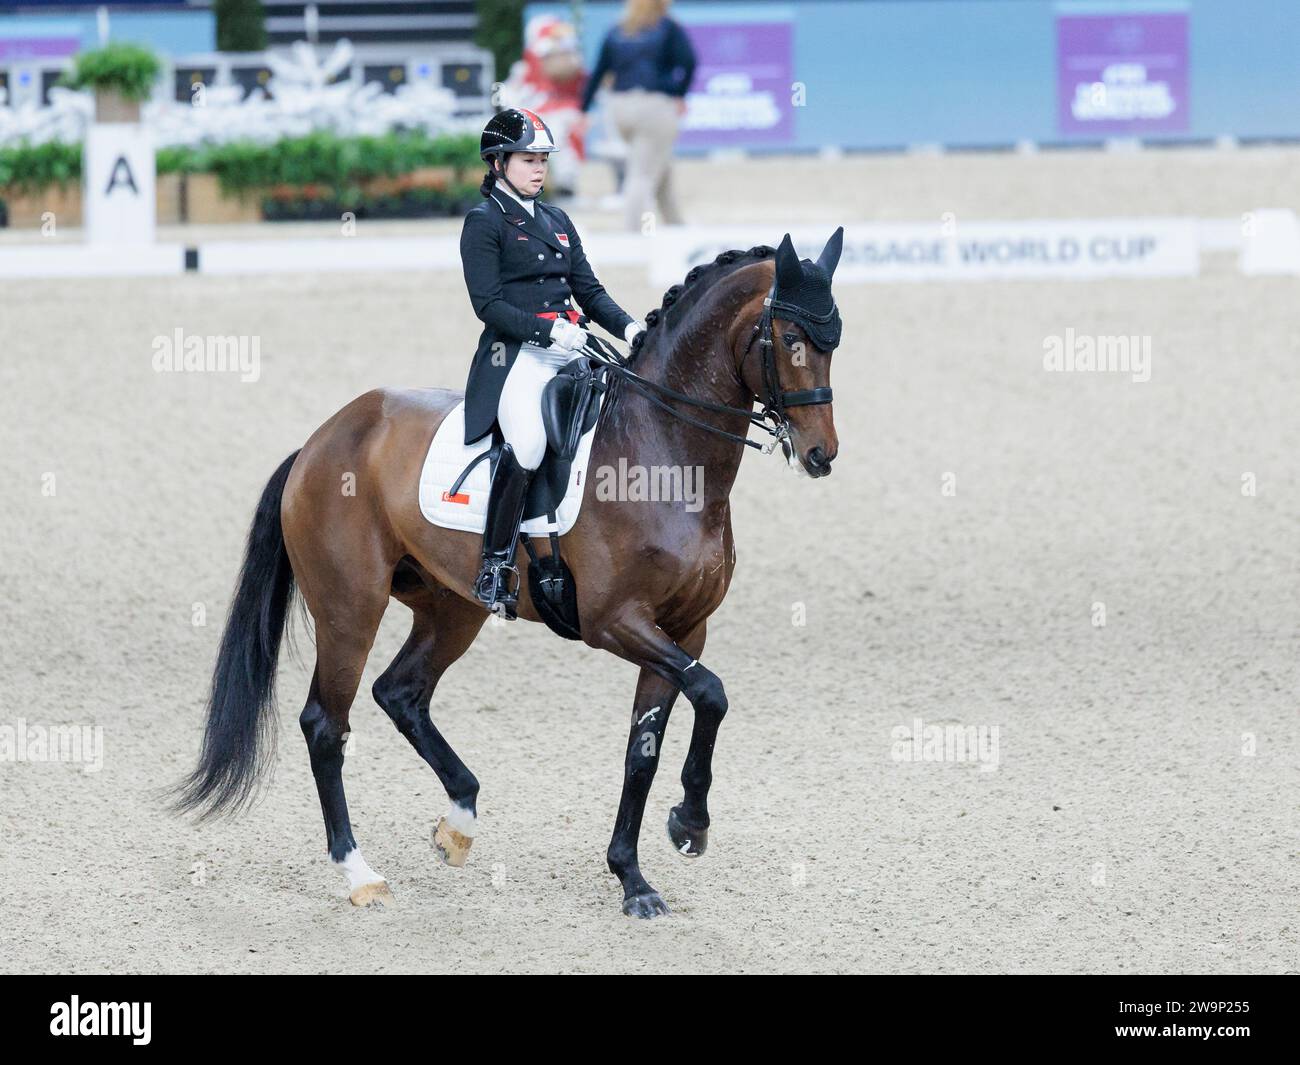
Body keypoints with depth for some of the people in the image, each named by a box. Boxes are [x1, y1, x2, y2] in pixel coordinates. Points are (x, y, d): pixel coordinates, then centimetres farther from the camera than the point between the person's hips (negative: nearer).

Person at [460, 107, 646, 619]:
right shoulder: (484, 222, 1)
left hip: (570, 352, 7)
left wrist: (628, 326, 2)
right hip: (515, 356, -7)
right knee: (528, 443, -33)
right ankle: (496, 566, -25)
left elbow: (588, 289, 20)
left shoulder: (557, 221, 22)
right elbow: (489, 304, -8)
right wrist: (549, 331, -20)